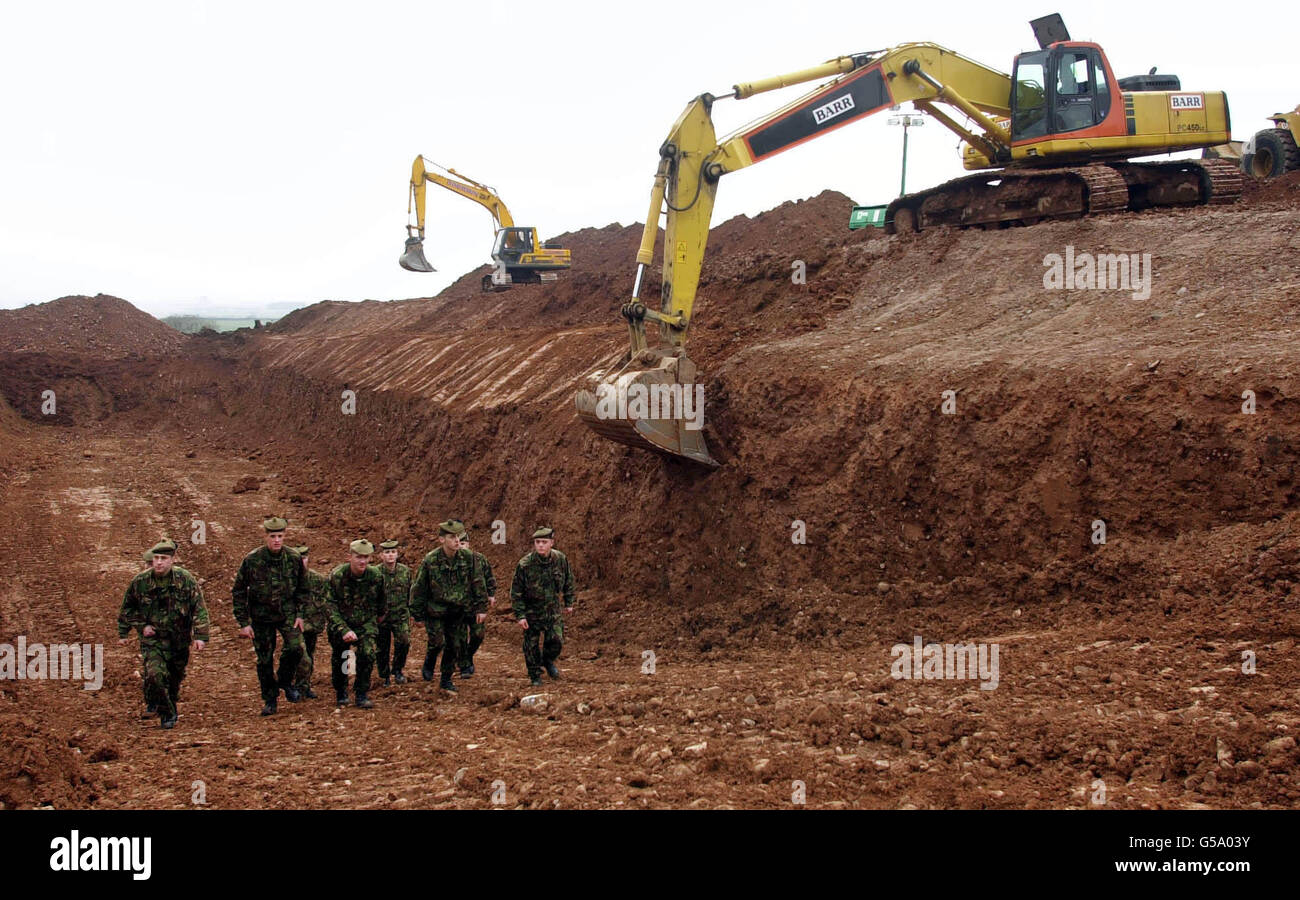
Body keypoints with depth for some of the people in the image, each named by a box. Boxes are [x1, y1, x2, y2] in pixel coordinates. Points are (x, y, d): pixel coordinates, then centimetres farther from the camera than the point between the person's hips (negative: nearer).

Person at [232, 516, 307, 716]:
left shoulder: (294, 559, -5)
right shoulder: (252, 560, -12)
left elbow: (302, 589, 9)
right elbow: (238, 591, -4)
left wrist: (300, 614, 2)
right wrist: (243, 623, -6)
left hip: (287, 612, 1)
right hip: (261, 615, -1)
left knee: (295, 648, -19)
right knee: (264, 659, 4)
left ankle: (285, 681, 10)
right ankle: (270, 700, 20)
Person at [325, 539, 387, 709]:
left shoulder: (376, 576, -12)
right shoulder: (337, 576, -21)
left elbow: (380, 599, 10)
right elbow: (330, 607, -19)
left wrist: (380, 614, 27)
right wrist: (344, 630, -29)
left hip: (366, 623, 1)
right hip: (340, 624, -1)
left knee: (367, 654, -18)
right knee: (338, 658, 7)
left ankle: (362, 694, -5)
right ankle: (340, 693, 32)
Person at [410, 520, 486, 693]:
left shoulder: (468, 558, -9)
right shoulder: (430, 560, -16)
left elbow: (478, 584, 1)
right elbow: (418, 589, -6)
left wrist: (481, 608, 1)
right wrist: (418, 615, -1)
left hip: (458, 612, 3)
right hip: (435, 611, -3)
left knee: (455, 646, 7)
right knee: (438, 642, -12)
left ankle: (446, 680, 24)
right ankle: (428, 664, 21)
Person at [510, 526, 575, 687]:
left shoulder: (561, 560, -10)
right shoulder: (525, 565, -20)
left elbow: (568, 582, 9)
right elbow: (516, 592, -12)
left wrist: (568, 602, 13)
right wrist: (519, 615, -14)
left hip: (553, 609, 2)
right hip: (532, 611, -2)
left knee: (557, 641, -2)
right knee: (531, 645, 5)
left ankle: (548, 661, 30)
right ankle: (535, 675, 23)